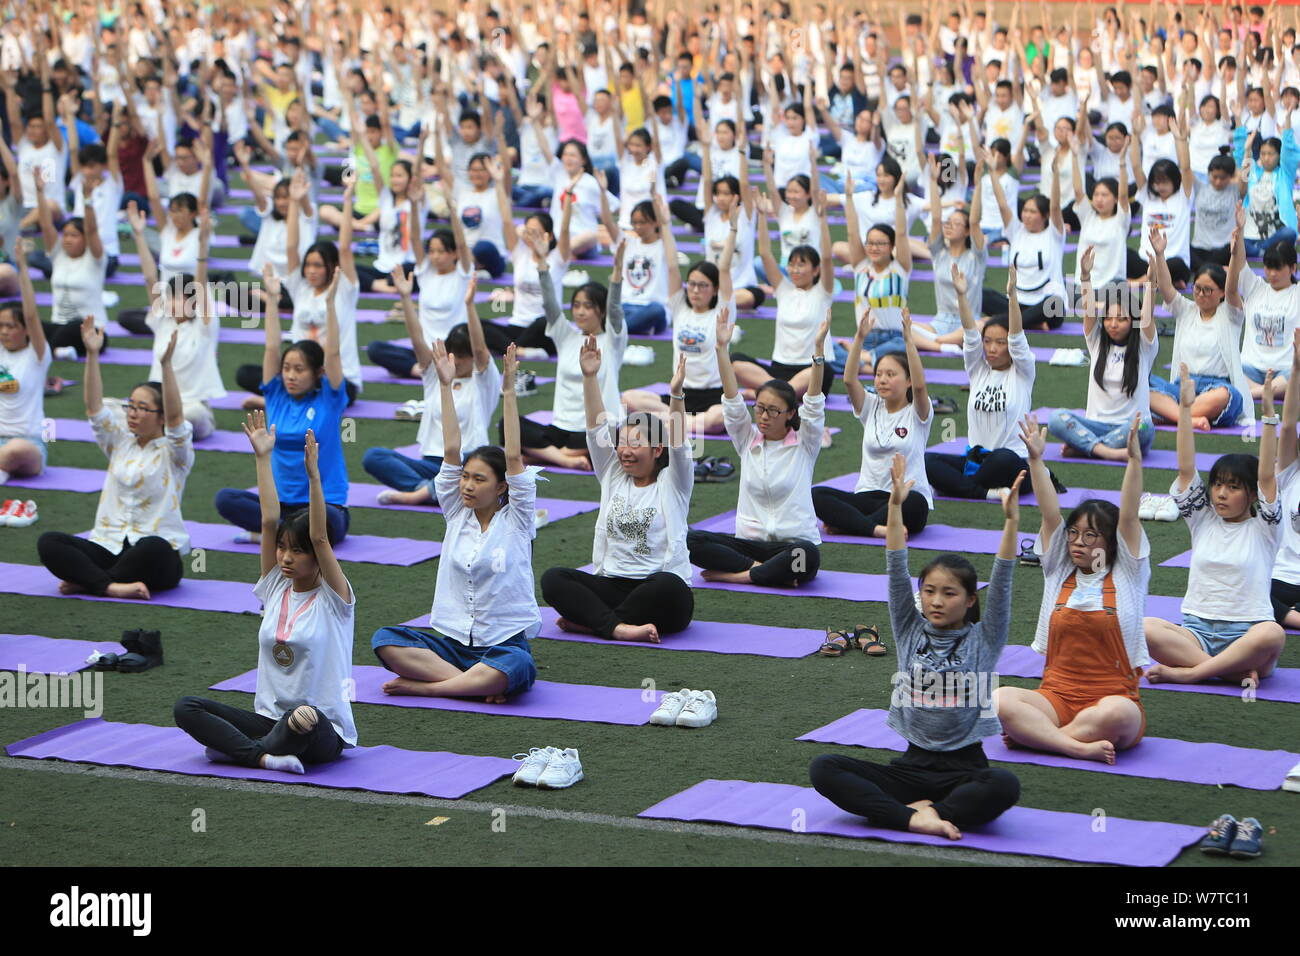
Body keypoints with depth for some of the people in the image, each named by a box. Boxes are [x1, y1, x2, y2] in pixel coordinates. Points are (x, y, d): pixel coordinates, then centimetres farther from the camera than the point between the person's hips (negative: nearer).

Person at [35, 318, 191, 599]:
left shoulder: (173, 452, 0)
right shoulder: (120, 442, 13)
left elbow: (175, 414, -19)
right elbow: (95, 407, 0)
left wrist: (166, 363, -32)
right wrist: (92, 354, -12)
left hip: (157, 555, -4)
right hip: (109, 546, 5)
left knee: (154, 548, -41)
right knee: (48, 543, -19)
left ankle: (86, 580, -24)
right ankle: (112, 585, -34)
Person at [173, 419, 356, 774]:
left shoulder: (333, 598, -5)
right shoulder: (276, 588, 8)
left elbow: (319, 537, -19)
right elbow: (269, 521, 0)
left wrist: (313, 476, -29)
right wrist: (263, 458, -5)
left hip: (324, 732, -5)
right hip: (268, 717, 6)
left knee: (302, 719, -42)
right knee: (186, 708, -12)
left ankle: (234, 747, -15)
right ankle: (264, 756, -26)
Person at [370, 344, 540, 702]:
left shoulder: (515, 520, -1)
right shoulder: (457, 515, 8)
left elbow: (514, 457, -11)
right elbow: (451, 451, 1)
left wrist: (508, 392, -15)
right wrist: (445, 386, -4)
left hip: (505, 643, -4)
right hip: (452, 641, 4)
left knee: (517, 668, -39)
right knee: (385, 640, -21)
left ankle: (422, 685, -27)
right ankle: (479, 684, -25)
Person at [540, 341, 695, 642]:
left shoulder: (671, 483, 3)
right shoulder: (613, 477, 14)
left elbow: (678, 443, -13)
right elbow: (597, 428, 5)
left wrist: (676, 394, -29)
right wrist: (590, 377, -6)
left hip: (662, 594, -4)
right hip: (611, 584, 4)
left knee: (667, 586, -40)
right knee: (553, 579, -20)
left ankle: (590, 619, -26)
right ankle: (618, 627, -38)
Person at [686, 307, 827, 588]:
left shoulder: (804, 444, 2)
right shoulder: (747, 441, 9)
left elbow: (814, 402, -11)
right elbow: (732, 400, -1)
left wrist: (819, 348, -23)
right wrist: (722, 348, -13)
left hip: (794, 541, -3)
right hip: (749, 541, 3)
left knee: (807, 556, -40)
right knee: (690, 542, -23)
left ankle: (736, 575, -24)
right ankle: (763, 569, -25)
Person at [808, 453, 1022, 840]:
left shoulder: (983, 640, 3)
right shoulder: (910, 632, 8)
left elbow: (1001, 582, -8)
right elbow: (896, 571, -1)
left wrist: (1011, 521, -21)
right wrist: (895, 506, -11)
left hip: (964, 768, -2)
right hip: (913, 763, 3)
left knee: (1004, 786, -38)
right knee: (824, 768, -21)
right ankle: (914, 817, -31)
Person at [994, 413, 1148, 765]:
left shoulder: (1126, 575, 6)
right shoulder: (1059, 571, 13)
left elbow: (1129, 517, -5)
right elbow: (1050, 515, 4)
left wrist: (1134, 459, -16)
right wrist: (1036, 460, -6)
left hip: (1114, 696, -2)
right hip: (1056, 696, 2)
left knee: (1119, 715, -40)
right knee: (999, 700, -28)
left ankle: (1033, 734, -23)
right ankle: (1081, 747, -34)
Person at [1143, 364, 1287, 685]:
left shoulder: (1262, 528, 6)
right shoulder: (1203, 520, 13)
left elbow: (1267, 476, -7)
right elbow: (1186, 469, 4)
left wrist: (1268, 415, -16)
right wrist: (1185, 408, -4)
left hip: (1247, 635, -2)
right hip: (1197, 630, 3)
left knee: (1273, 634, -39)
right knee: (1141, 627, -28)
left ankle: (1187, 672, -29)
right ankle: (1234, 671, -29)